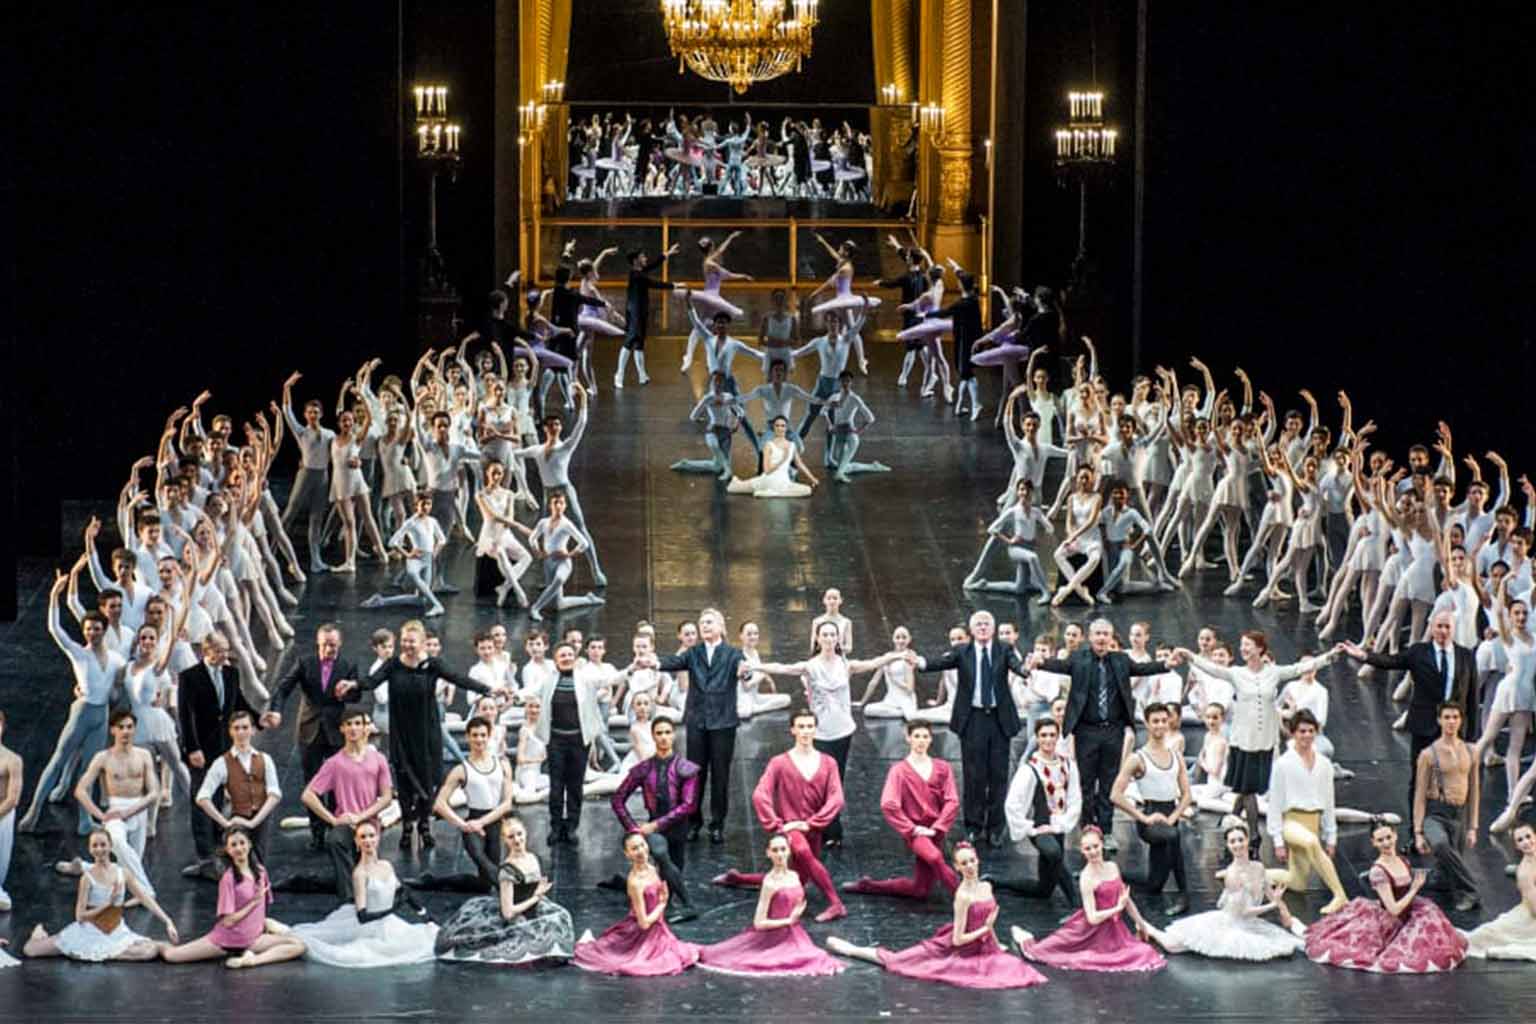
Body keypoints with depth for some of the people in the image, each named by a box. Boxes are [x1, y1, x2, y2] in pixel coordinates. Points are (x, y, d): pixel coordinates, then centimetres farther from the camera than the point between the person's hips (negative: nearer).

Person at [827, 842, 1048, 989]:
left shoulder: (987, 887, -3)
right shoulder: (963, 896, -26)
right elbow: (958, 939, -25)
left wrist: (997, 947, 13)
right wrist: (985, 929, -20)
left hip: (983, 947, 7)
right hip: (961, 950, -7)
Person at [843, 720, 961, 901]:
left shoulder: (942, 768, 6)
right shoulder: (899, 770, -3)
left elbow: (952, 802, 0)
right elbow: (888, 805, -11)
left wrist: (936, 828, -12)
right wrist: (912, 829, -16)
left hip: (934, 831, 4)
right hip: (914, 831, -4)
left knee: (920, 891, 6)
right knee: (934, 856, -37)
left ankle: (869, 886, 23)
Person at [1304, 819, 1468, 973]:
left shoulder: (1404, 862, 0)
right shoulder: (1378, 871, -21)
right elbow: (1393, 909, -23)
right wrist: (1414, 889, -17)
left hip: (1405, 918, 7)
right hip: (1389, 923, -7)